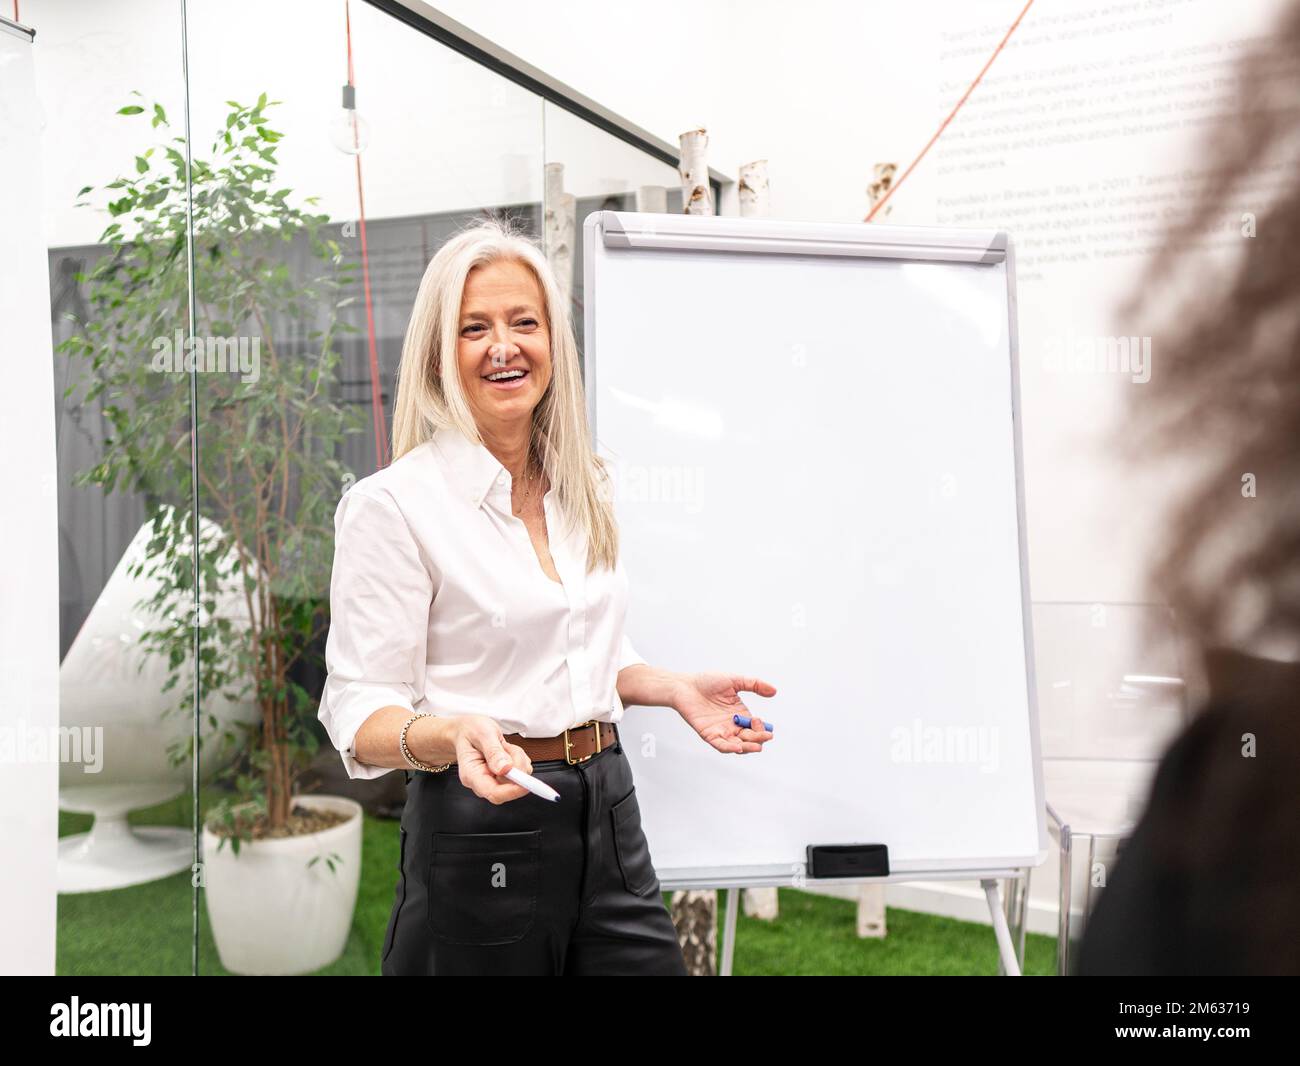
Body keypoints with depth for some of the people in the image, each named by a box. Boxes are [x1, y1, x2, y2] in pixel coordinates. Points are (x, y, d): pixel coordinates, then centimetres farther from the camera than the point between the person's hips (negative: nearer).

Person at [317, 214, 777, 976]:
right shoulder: (392, 503, -12)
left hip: (608, 811, 6)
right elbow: (360, 713, -13)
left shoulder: (588, 487, 8)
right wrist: (453, 734, -31)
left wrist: (674, 688, 5)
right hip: (481, 828, -5)